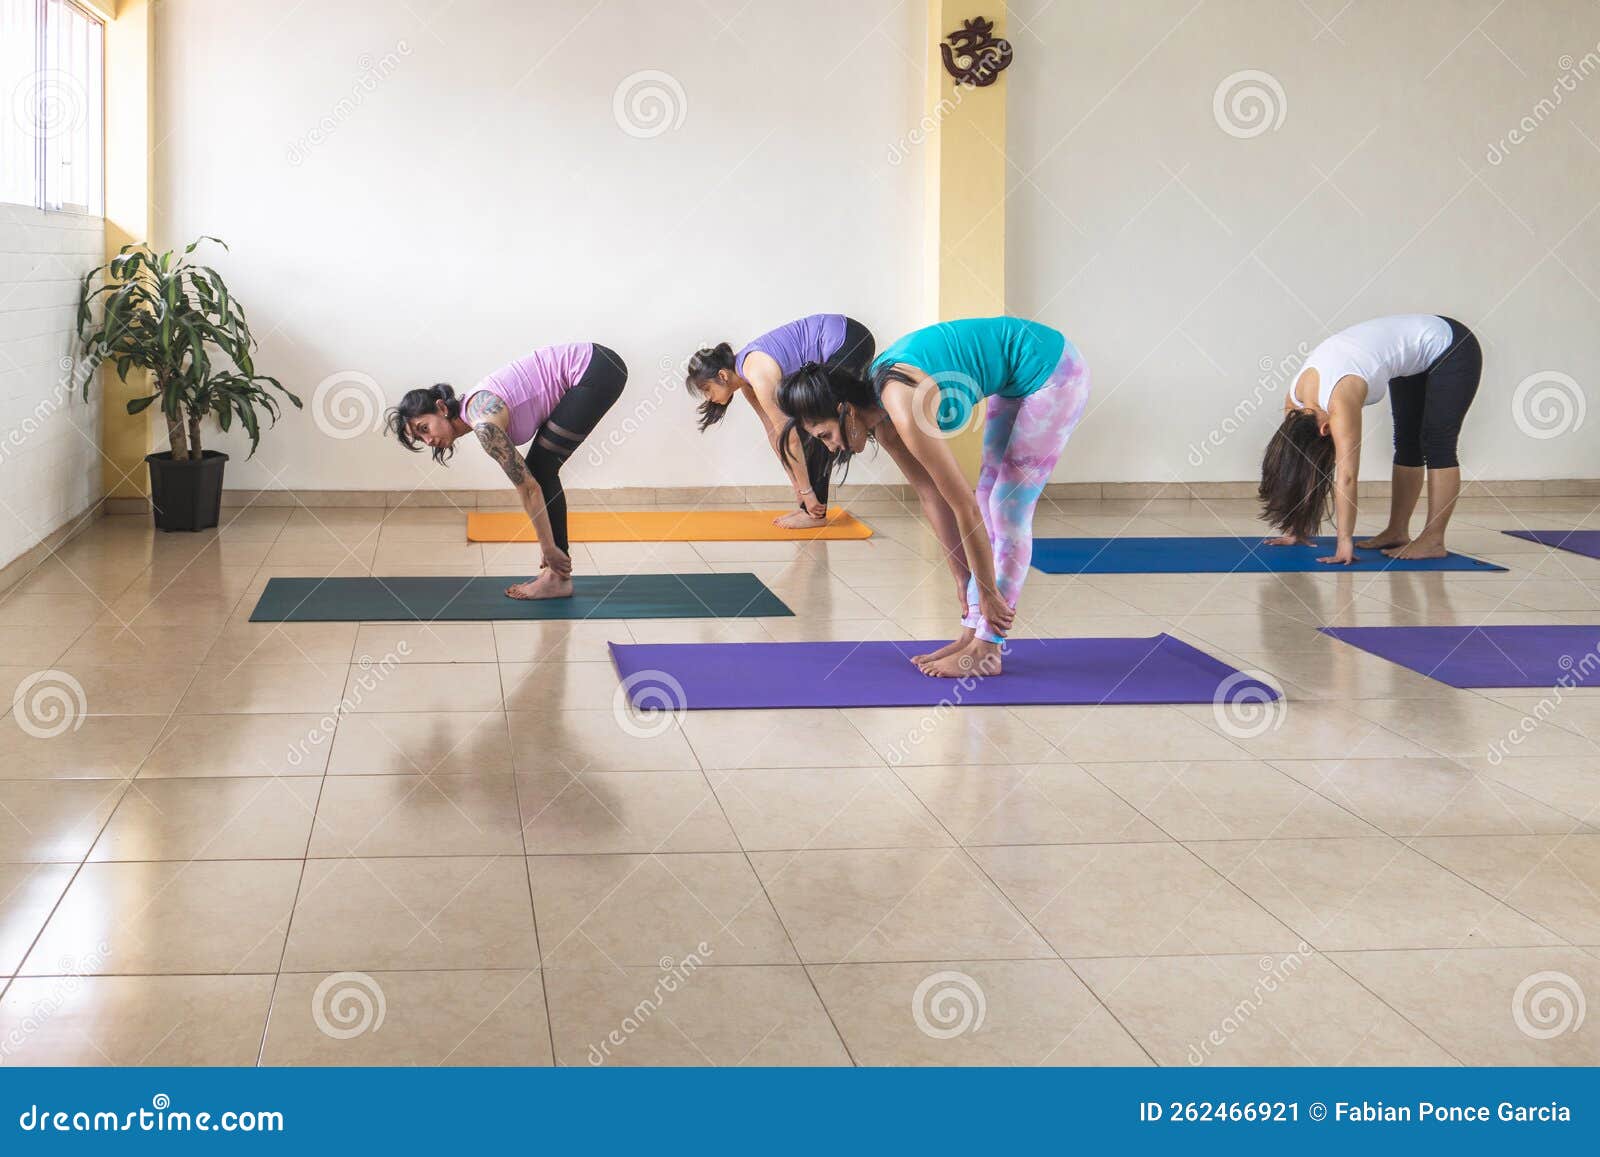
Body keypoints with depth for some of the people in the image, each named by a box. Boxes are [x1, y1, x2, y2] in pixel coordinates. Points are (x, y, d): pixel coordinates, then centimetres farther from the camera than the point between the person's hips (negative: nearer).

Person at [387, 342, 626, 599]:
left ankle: (559, 579, 0)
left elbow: (529, 488, -15)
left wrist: (548, 549, -8)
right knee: (536, 469, 9)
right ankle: (556, 571, 14)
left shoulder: (484, 426, -19)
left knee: (540, 470, -5)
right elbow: (529, 481, 13)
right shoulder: (472, 410, 8)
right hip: (585, 363, 9)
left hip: (598, 371, -9)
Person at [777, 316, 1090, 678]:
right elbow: (932, 497, 6)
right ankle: (971, 636, 14)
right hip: (1018, 381, 9)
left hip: (1051, 372, -9)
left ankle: (985, 652, 0)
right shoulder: (883, 419, -2)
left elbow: (964, 506, -22)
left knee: (1009, 511, -6)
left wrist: (988, 592, -14)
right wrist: (961, 577, 9)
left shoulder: (904, 411, -27)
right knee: (990, 502, 9)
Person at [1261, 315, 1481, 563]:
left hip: (1452, 349, -8)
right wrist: (1299, 531, -3)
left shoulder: (1340, 401, -36)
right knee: (1407, 445, 10)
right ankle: (1397, 532, 15)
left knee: (1437, 445, -10)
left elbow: (1345, 477, -38)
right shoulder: (1293, 400, -13)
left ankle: (1433, 541, -7)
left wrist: (1344, 542, -39)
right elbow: (1298, 471, -5)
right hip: (1415, 358, 8)